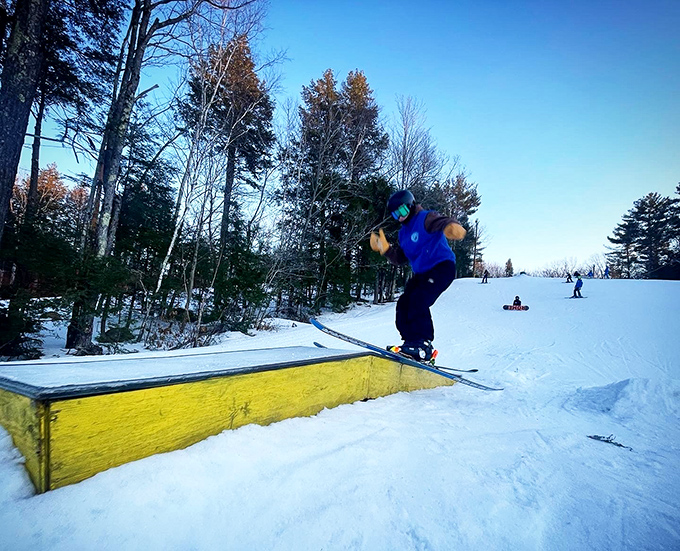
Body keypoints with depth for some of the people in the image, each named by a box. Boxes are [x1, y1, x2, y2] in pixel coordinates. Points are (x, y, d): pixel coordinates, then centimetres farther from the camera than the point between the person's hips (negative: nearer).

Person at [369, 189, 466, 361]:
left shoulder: (426, 218, -8)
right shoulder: (403, 232, 17)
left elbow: (443, 221, -30)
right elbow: (400, 259, 18)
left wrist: (451, 227, -55)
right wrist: (384, 248, 3)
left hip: (442, 268, -9)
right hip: (422, 273, 9)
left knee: (418, 301, -25)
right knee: (404, 303, -4)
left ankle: (423, 344, -19)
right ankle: (411, 342, 3)